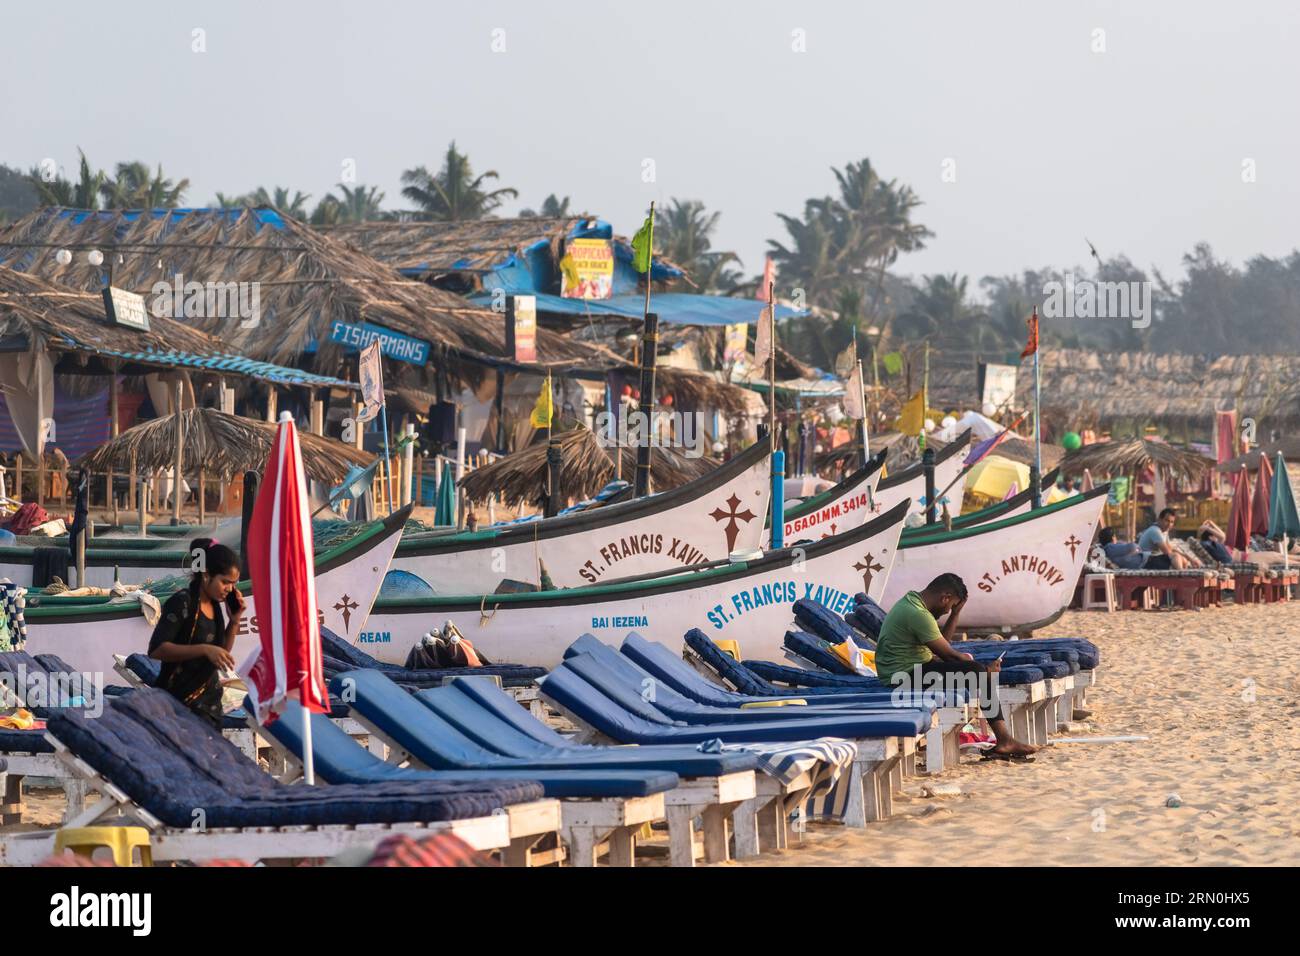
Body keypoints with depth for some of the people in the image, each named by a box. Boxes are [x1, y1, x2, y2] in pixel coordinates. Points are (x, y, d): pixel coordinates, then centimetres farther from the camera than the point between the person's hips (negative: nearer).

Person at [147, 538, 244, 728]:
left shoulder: (216, 606, 10)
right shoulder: (182, 603, -13)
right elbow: (156, 650, -22)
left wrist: (235, 621, 4)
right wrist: (204, 650, -29)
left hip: (210, 700, 8)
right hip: (182, 700, -8)